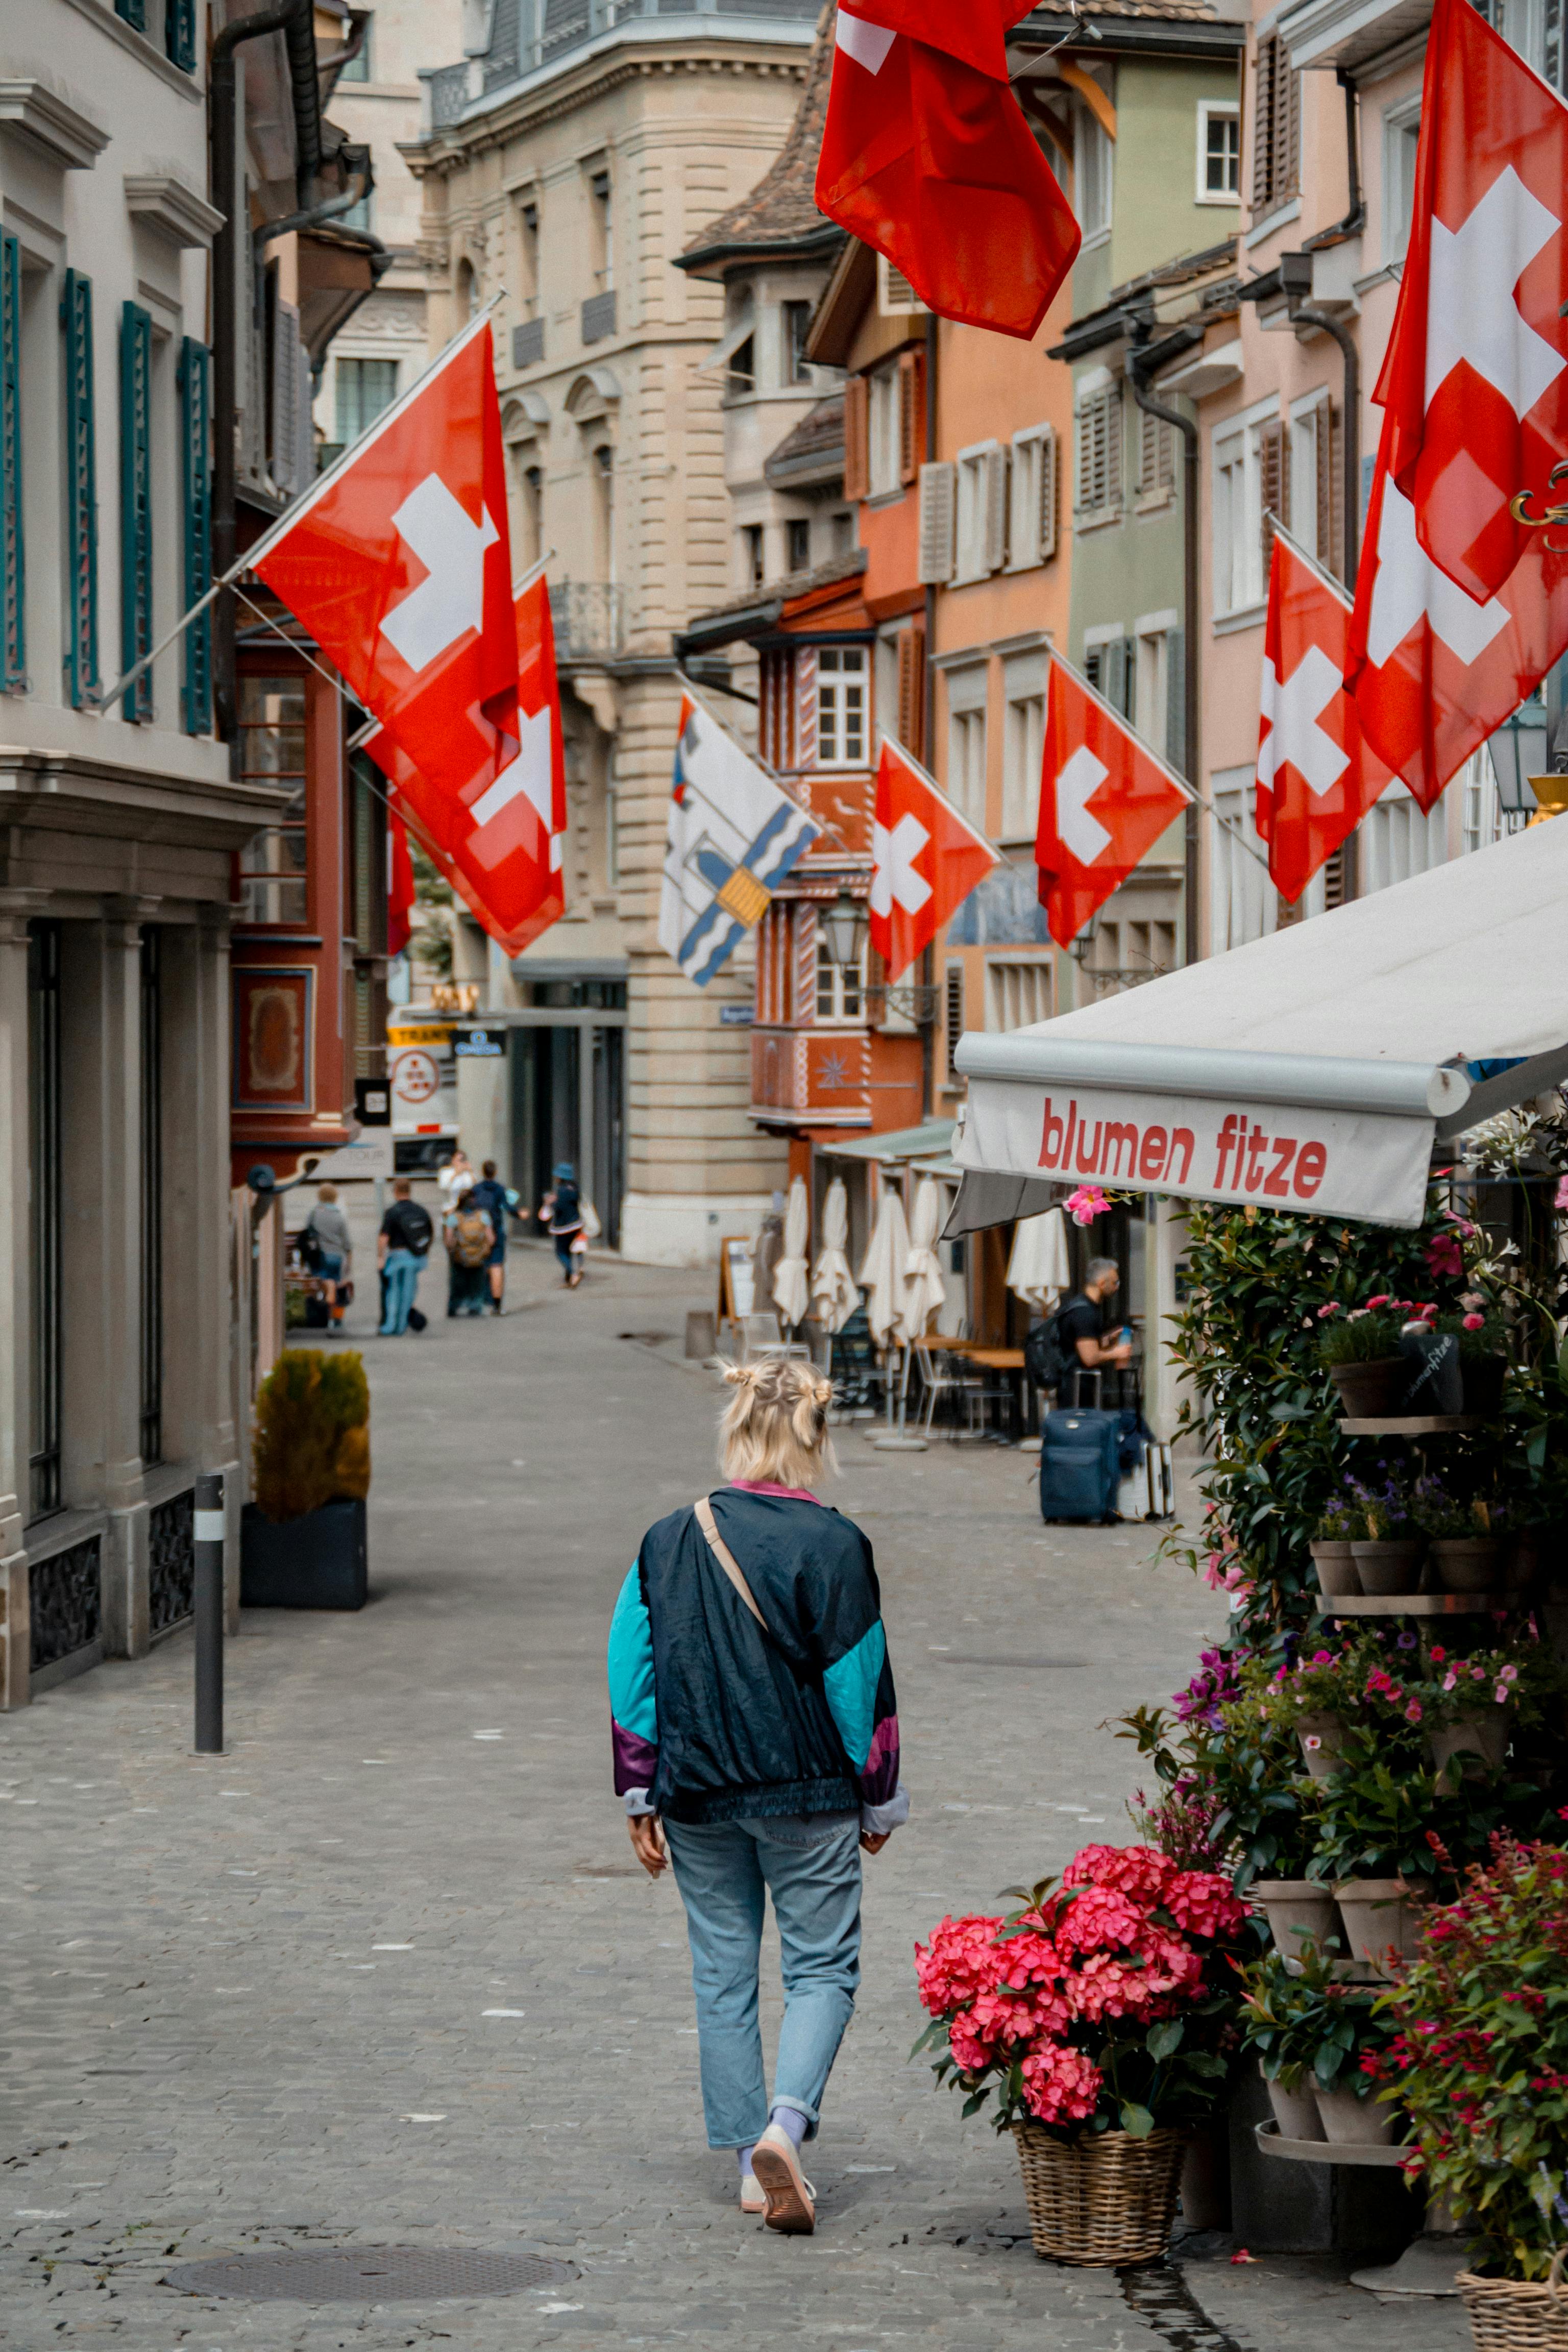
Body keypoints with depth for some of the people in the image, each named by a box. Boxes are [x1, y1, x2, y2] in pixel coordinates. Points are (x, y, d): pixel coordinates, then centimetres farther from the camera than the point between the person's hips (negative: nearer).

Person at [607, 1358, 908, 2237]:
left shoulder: (670, 1541, 0)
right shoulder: (833, 1545, -11)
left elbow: (631, 1672, 3)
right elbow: (861, 1683, -8)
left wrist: (642, 1795, 11)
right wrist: (879, 1802, 3)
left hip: (697, 1794, 3)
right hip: (806, 1794, -3)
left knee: (724, 1973, 13)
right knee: (822, 1966, 6)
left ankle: (754, 2162, 15)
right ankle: (786, 2123, -16)